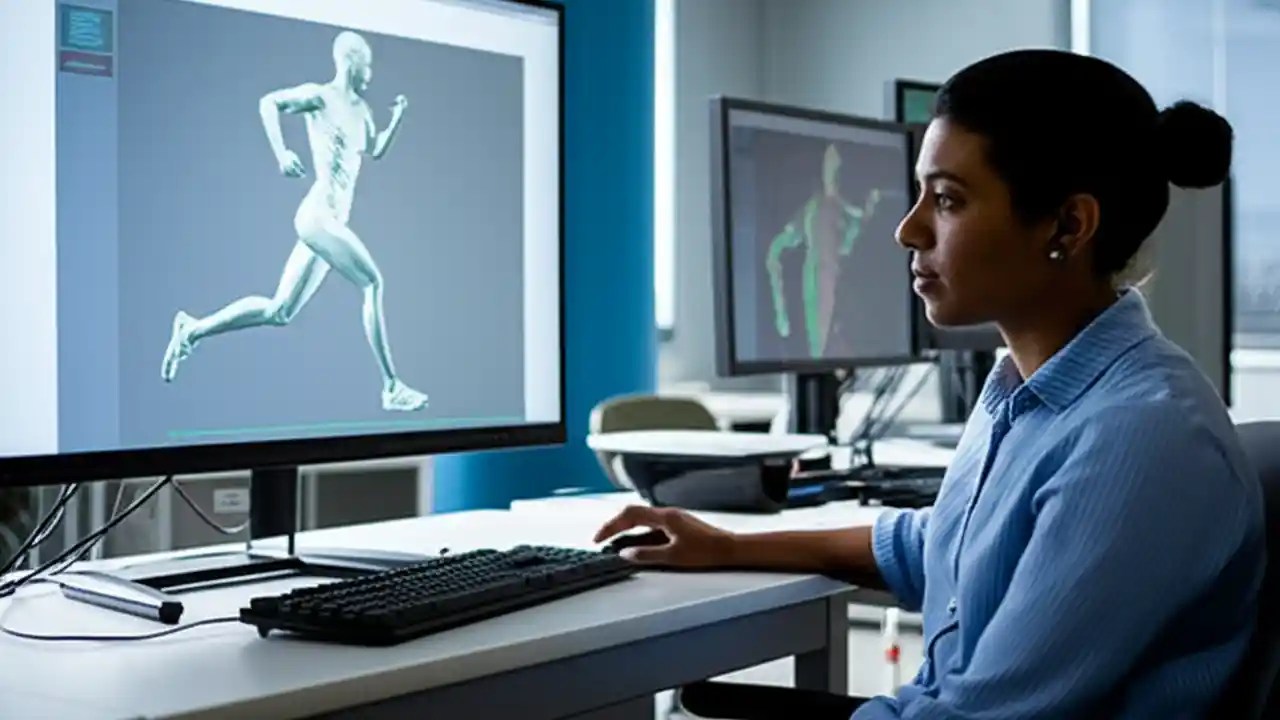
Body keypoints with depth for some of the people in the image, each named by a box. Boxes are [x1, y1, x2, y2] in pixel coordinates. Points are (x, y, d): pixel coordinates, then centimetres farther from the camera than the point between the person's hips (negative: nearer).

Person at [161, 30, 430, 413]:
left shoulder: (361, 108, 19)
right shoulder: (321, 96, -5)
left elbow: (376, 150, 31)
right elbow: (268, 102, -11)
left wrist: (397, 119, 14)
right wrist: (282, 154, -22)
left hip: (331, 221, 9)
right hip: (319, 215, -9)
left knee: (279, 311, 10)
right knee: (373, 284, -14)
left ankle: (193, 330, 19)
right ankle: (392, 388, -12)